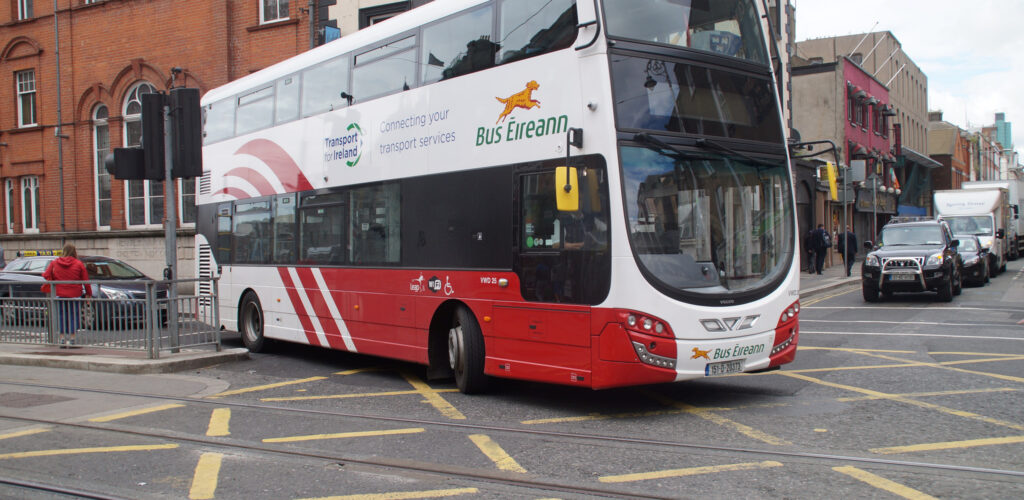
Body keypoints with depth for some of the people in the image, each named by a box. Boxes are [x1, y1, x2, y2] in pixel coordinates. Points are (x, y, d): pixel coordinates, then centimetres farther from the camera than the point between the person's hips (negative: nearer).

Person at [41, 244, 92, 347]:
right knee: (73, 315, 4)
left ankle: (62, 337, 9)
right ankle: (72, 338, 4)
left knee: (61, 315, 9)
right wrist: (88, 293, 5)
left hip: (59, 294, 2)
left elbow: (46, 275, 2)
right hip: (74, 295, -2)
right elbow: (86, 280, -2)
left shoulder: (54, 263, 5)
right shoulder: (79, 264, -2)